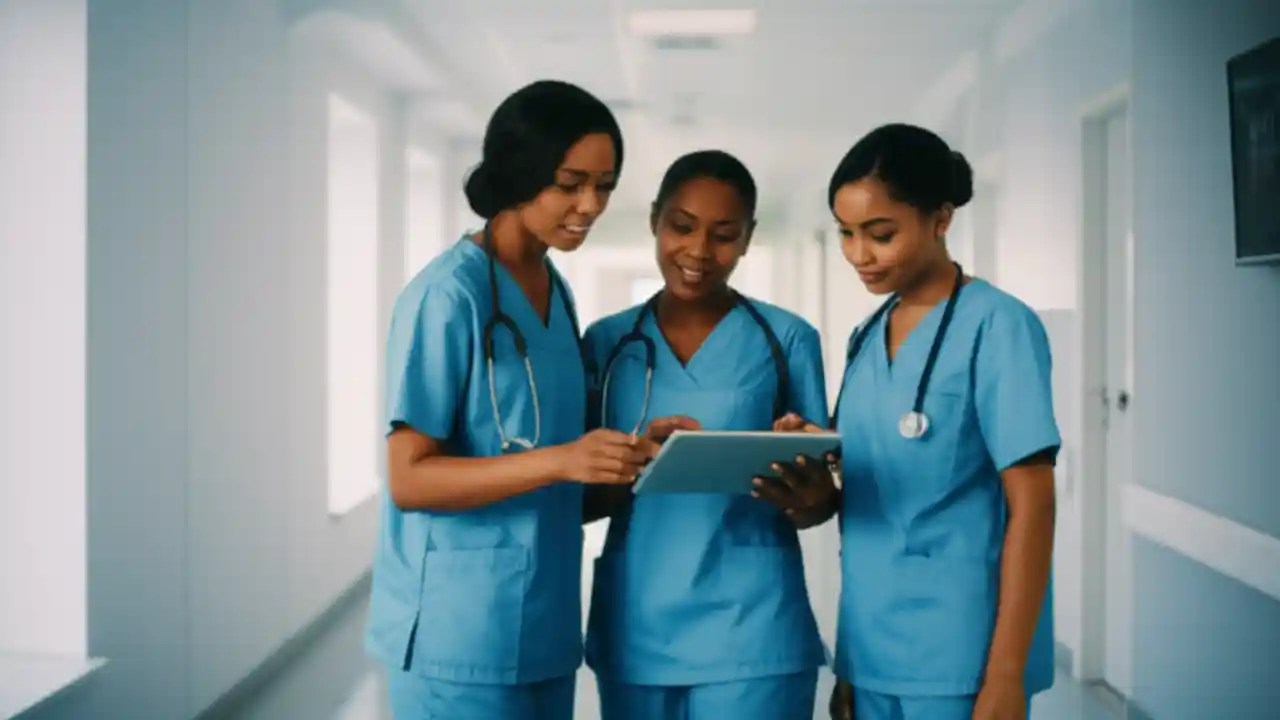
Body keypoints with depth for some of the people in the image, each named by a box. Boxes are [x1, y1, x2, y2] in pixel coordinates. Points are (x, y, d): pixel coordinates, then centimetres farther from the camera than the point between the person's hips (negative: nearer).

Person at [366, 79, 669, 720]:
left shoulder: (557, 292, 10)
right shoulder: (448, 295, -14)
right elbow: (408, 479, -17)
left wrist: (622, 458, 0)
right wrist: (558, 462, -27)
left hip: (543, 628, 7)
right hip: (456, 638, -7)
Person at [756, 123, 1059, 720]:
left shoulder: (997, 326, -9)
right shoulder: (867, 338, 10)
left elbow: (1031, 506, -12)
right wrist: (816, 498, -1)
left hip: (959, 656, -6)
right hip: (871, 649, 6)